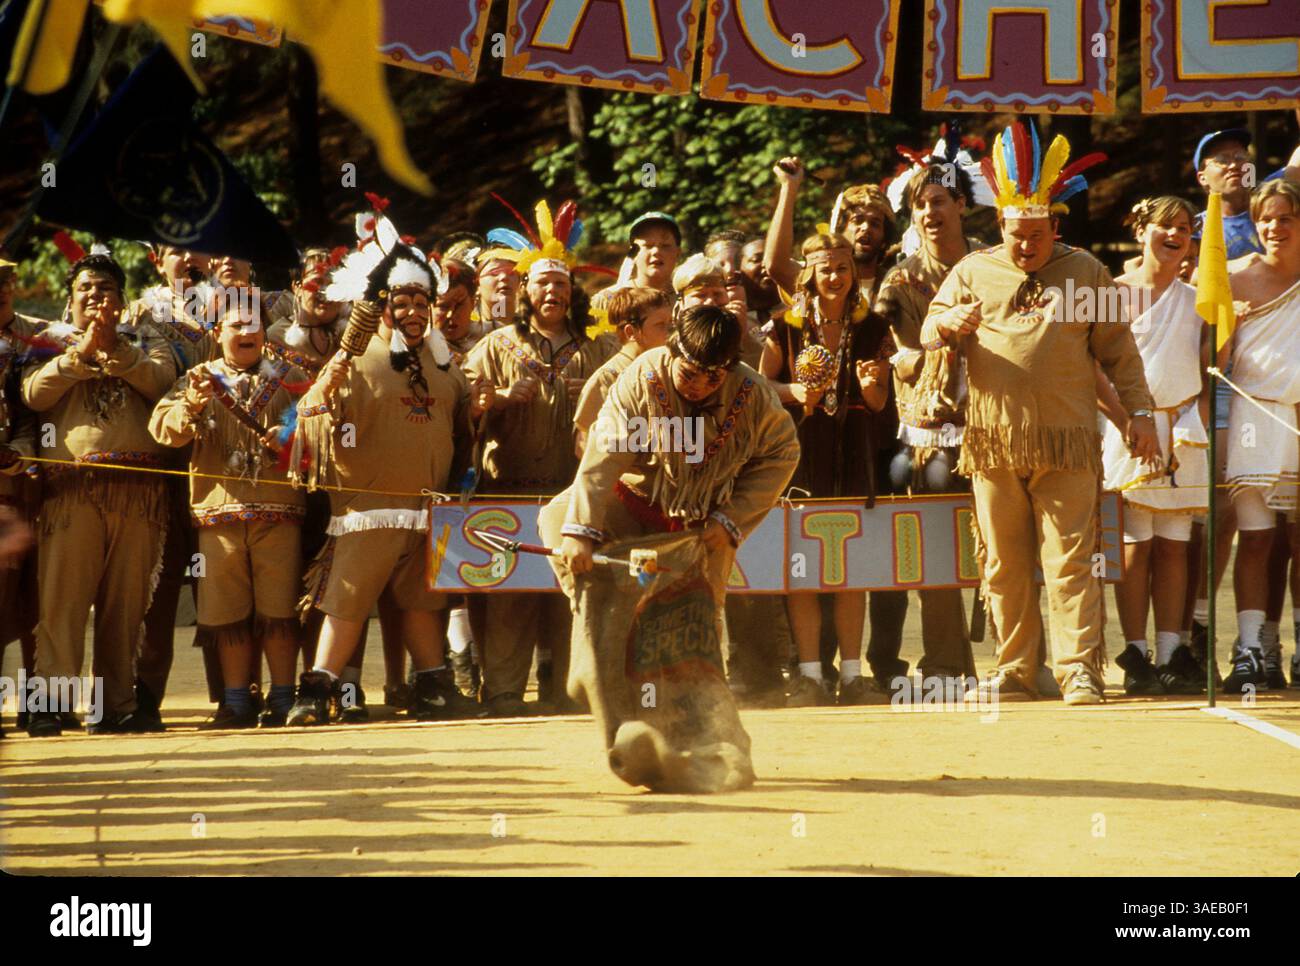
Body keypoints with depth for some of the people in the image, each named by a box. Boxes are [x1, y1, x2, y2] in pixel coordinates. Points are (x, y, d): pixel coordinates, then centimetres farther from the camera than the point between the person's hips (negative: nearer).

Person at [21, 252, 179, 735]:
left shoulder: (146, 345, 19)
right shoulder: (52, 343, 16)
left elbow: (162, 382, -1)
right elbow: (34, 393, -2)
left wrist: (116, 350, -12)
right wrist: (81, 351, -9)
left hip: (139, 489, 2)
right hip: (72, 486, -2)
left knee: (126, 602, 3)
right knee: (62, 595, -11)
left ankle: (117, 705, 7)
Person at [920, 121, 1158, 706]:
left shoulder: (1085, 273, 9)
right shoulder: (973, 273, 11)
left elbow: (1118, 348, 11)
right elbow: (927, 337, 9)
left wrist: (1139, 410, 4)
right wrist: (948, 325, -14)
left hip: (1066, 445, -2)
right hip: (993, 444, 2)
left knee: (1070, 562, -6)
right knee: (1004, 566, 6)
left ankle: (1080, 671, -6)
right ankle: (1016, 672, 14)